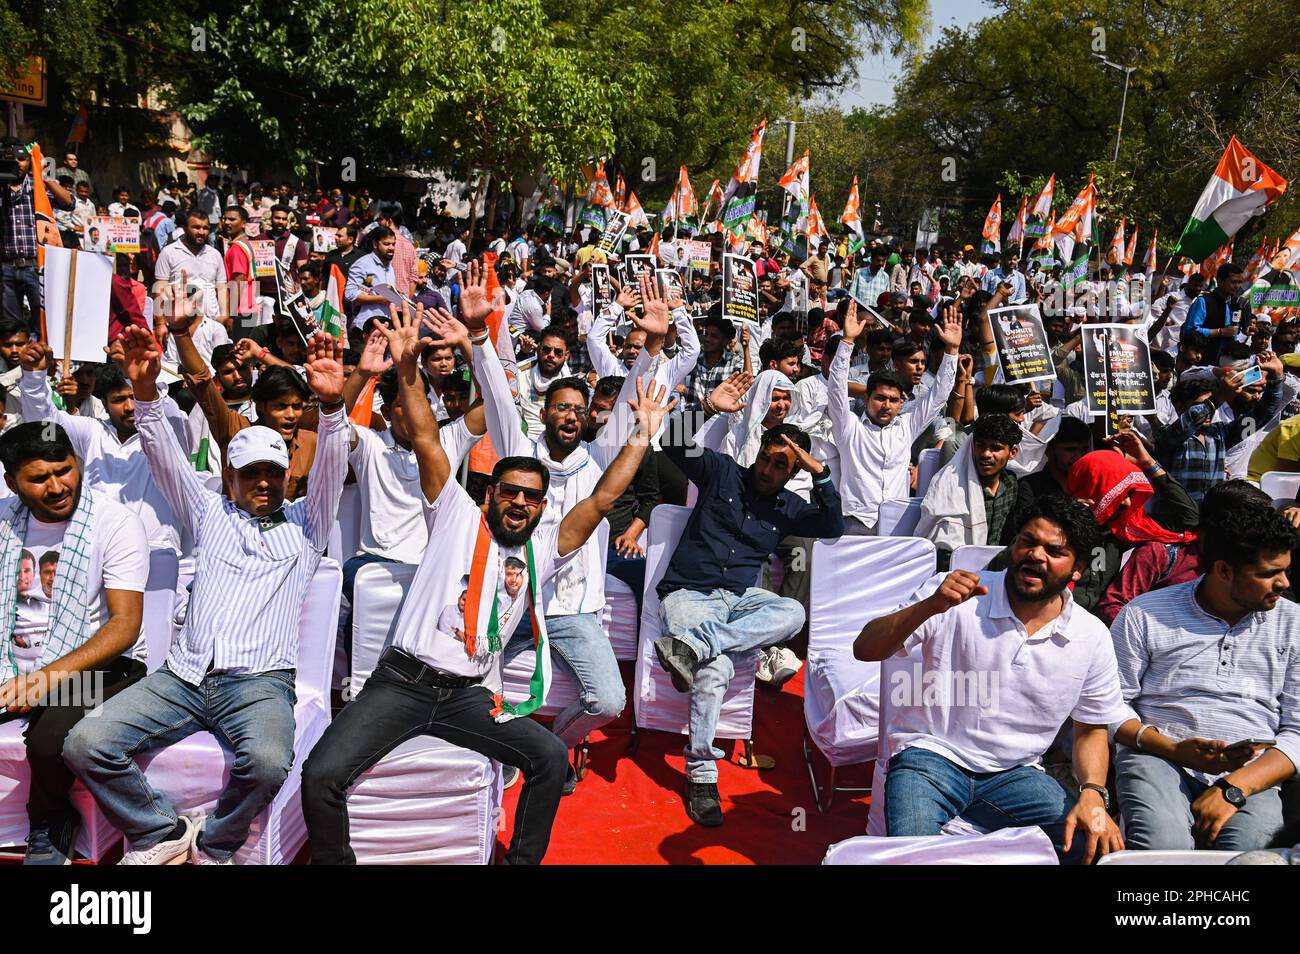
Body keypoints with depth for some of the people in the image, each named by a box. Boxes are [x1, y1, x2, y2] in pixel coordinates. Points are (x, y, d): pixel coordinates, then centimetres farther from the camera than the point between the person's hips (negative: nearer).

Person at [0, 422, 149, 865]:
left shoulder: (116, 523, -10)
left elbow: (125, 625, -16)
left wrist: (48, 677, -26)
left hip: (98, 666, -5)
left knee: (48, 740, -31)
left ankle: (50, 828, 2)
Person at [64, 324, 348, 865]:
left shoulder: (305, 524, 15)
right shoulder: (211, 515, 21)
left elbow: (332, 469, -1)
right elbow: (167, 459, 10)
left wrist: (332, 404, -19)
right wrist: (145, 392, -6)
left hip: (260, 682, -3)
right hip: (183, 675, 3)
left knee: (267, 761, -33)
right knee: (86, 744, -17)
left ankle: (215, 845, -1)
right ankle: (163, 833, 5)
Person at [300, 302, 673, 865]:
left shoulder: (542, 550, 11)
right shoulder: (458, 517, 5)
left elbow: (601, 499, 6)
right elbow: (426, 442, -3)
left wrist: (642, 435, 3)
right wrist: (408, 369, -13)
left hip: (469, 695, 3)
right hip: (402, 682, -2)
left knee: (551, 756, -15)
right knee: (321, 775, -20)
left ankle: (522, 861, 4)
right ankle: (333, 861, 8)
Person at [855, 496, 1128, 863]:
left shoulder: (1092, 638, 1)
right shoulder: (961, 599, -10)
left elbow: (1091, 730, 13)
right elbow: (865, 650, -15)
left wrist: (1093, 794, -7)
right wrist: (931, 607, -30)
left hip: (1015, 773, 4)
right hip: (931, 755, -4)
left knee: (1097, 845, -18)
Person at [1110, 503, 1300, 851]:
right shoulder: (1145, 615, 3)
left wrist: (1234, 787, -11)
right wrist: (1174, 750, -12)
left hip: (1251, 775, 1)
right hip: (1157, 758, -1)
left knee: (1245, 847, -32)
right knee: (1164, 843, -32)